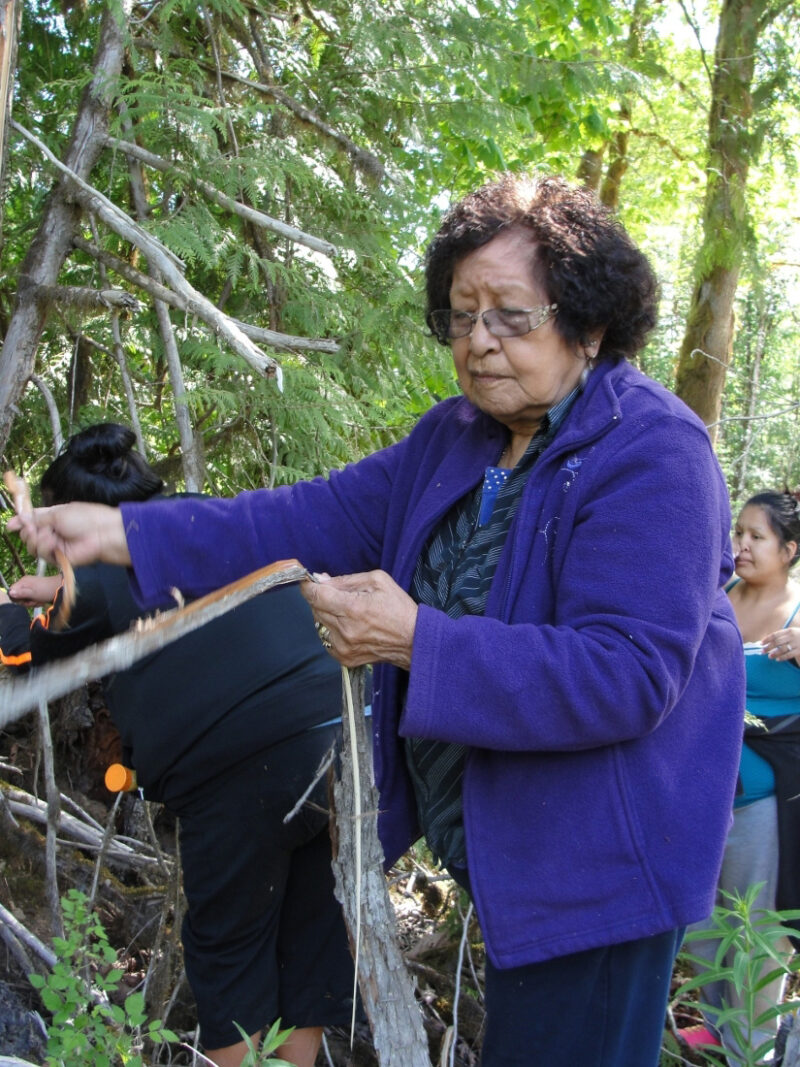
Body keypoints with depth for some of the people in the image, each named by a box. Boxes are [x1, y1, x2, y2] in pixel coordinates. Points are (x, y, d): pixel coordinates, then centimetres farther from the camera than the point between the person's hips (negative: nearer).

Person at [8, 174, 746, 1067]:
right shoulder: (458, 437, 5)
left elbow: (627, 673, -28)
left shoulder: (652, 455, -21)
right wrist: (127, 533, -8)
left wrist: (417, 643, -33)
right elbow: (322, 517, 1)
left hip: (596, 867, -7)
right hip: (494, 849, 8)